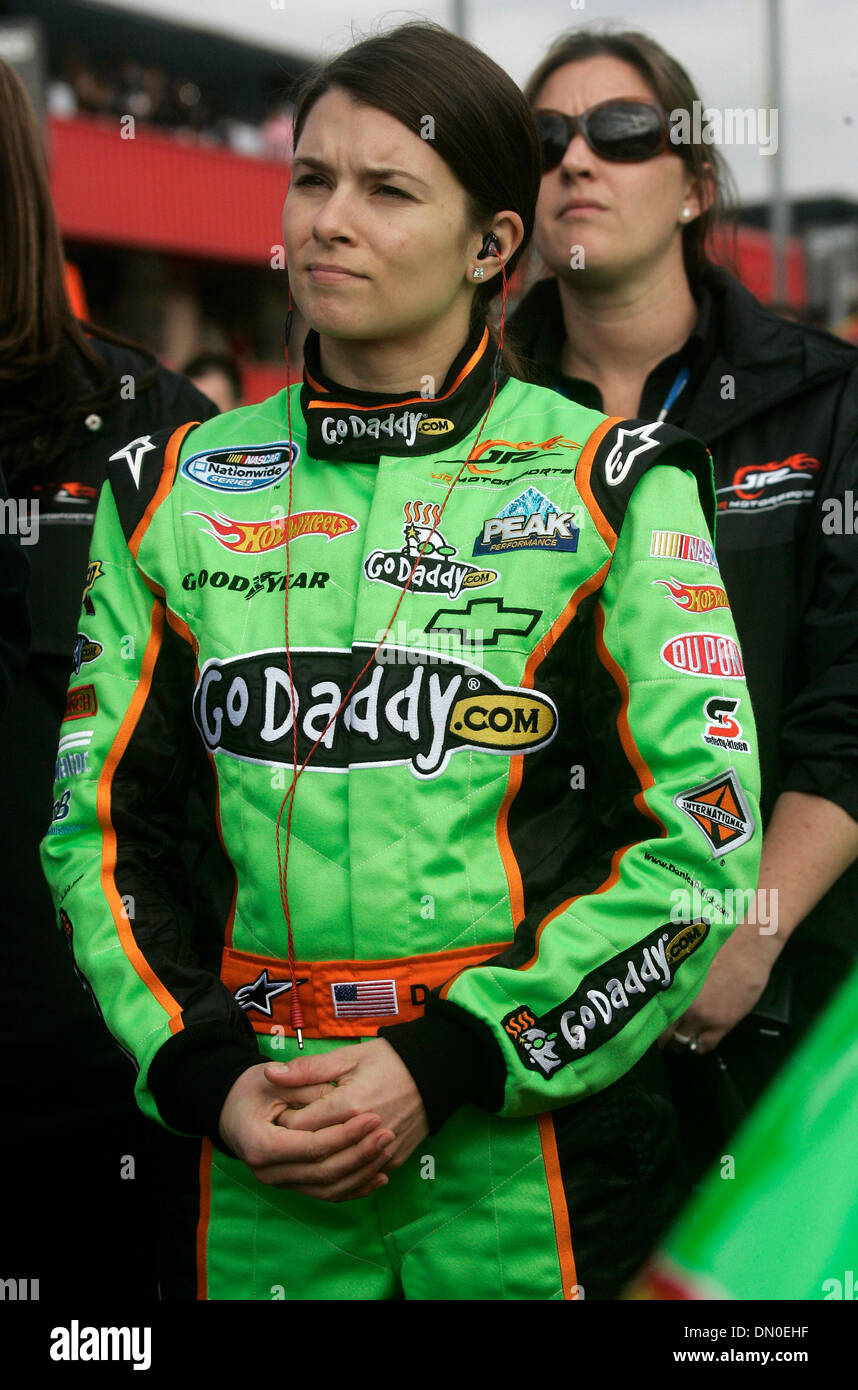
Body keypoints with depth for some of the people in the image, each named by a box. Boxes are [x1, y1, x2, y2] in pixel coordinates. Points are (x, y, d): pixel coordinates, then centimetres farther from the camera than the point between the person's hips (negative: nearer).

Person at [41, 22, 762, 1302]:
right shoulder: (178, 491, 6)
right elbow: (106, 822, 8)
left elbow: (701, 833, -8)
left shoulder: (611, 486, -4)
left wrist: (448, 1068, -14)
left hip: (533, 1145, -2)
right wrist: (204, 1074, -5)